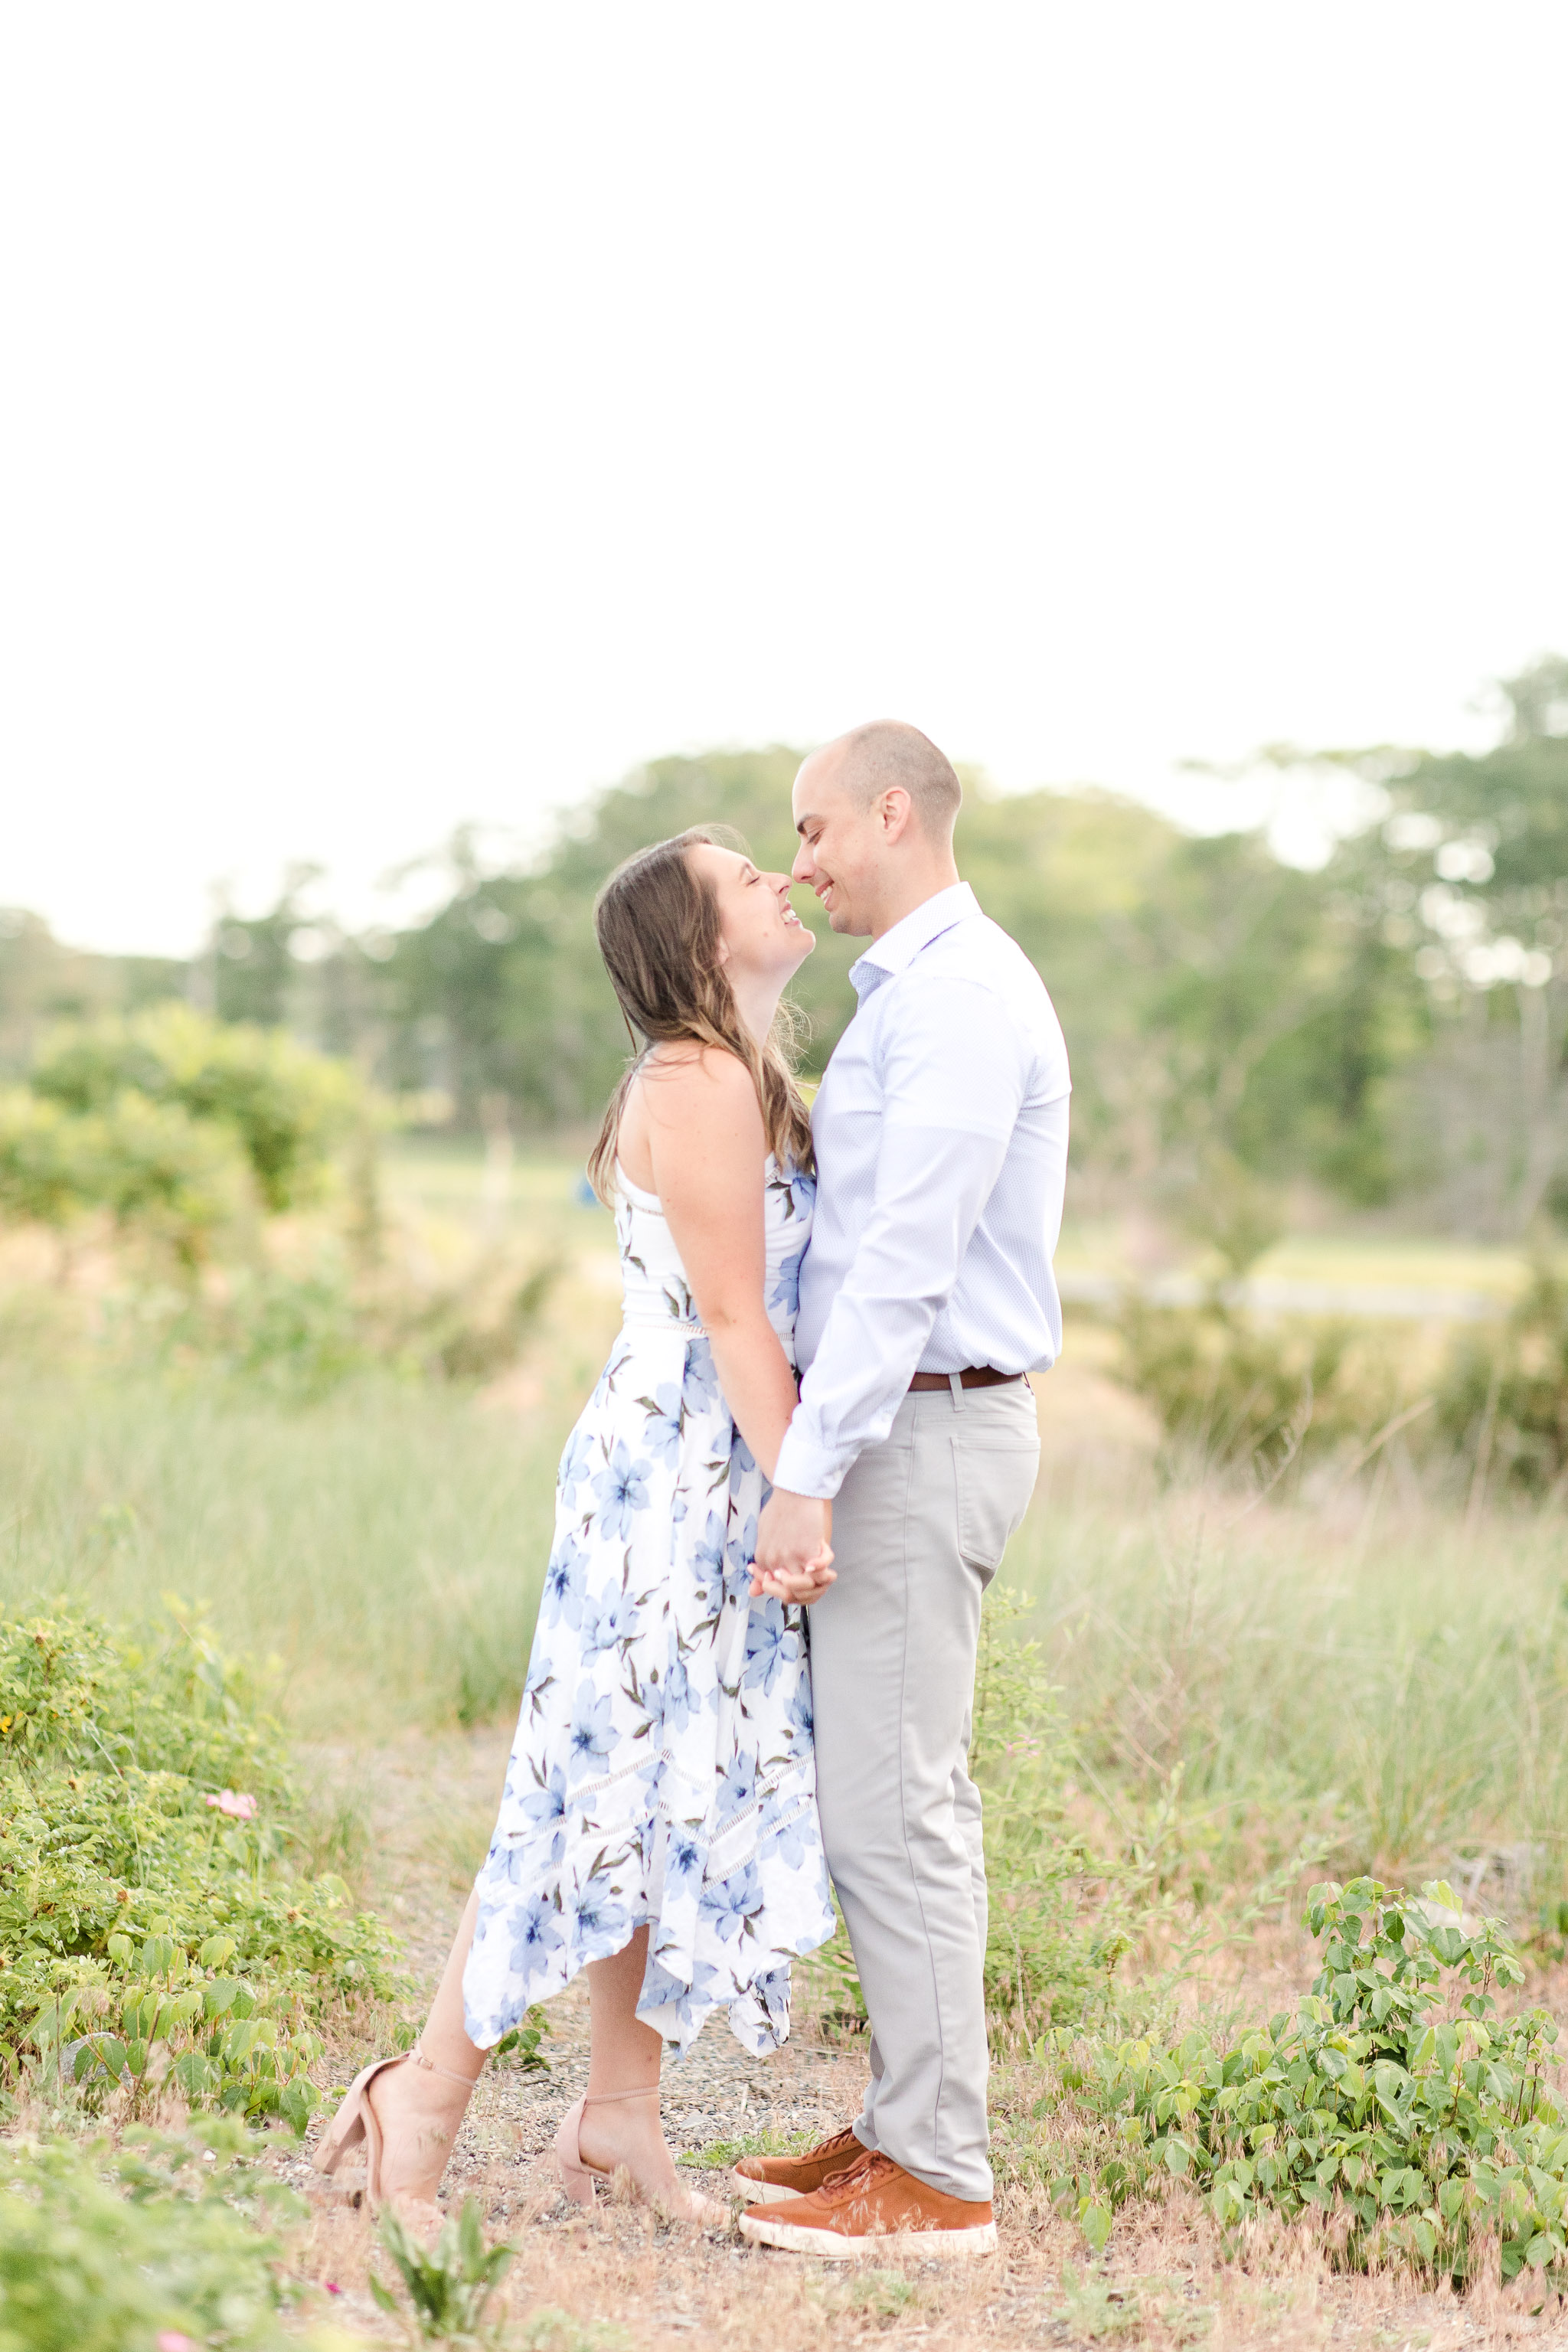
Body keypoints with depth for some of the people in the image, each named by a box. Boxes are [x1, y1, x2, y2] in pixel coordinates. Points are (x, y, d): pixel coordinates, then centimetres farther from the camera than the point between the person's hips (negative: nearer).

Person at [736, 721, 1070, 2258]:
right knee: (905, 1792, 13)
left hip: (921, 1435, -11)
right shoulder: (918, 995, 18)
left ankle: (936, 2178, -1)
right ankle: (908, 2125, 20)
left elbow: (908, 1256, -24)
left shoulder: (963, 995, -17)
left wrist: (808, 1474, -26)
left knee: (889, 1804, -7)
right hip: (901, 1431, 11)